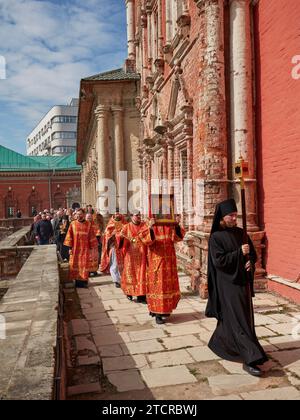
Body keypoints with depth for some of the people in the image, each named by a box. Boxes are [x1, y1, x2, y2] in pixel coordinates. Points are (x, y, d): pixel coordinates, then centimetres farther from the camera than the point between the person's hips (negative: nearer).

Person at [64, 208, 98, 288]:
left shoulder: (88, 224, 1)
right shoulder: (73, 224, 1)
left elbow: (91, 236, 2)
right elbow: (70, 236, 1)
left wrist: (91, 247, -1)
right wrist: (70, 247, -3)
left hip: (85, 249, -1)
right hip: (75, 248, 1)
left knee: (84, 265, 2)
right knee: (75, 264, 4)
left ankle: (84, 281, 11)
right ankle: (77, 281, 14)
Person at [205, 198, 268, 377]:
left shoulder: (241, 233, 7)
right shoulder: (216, 237, -10)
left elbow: (253, 253, 12)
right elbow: (218, 261, -17)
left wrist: (250, 262, -10)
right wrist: (239, 253, -22)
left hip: (243, 281, 6)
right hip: (228, 284, -6)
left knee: (230, 317, 16)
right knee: (238, 321, -8)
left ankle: (218, 343, 38)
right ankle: (250, 359, -7)